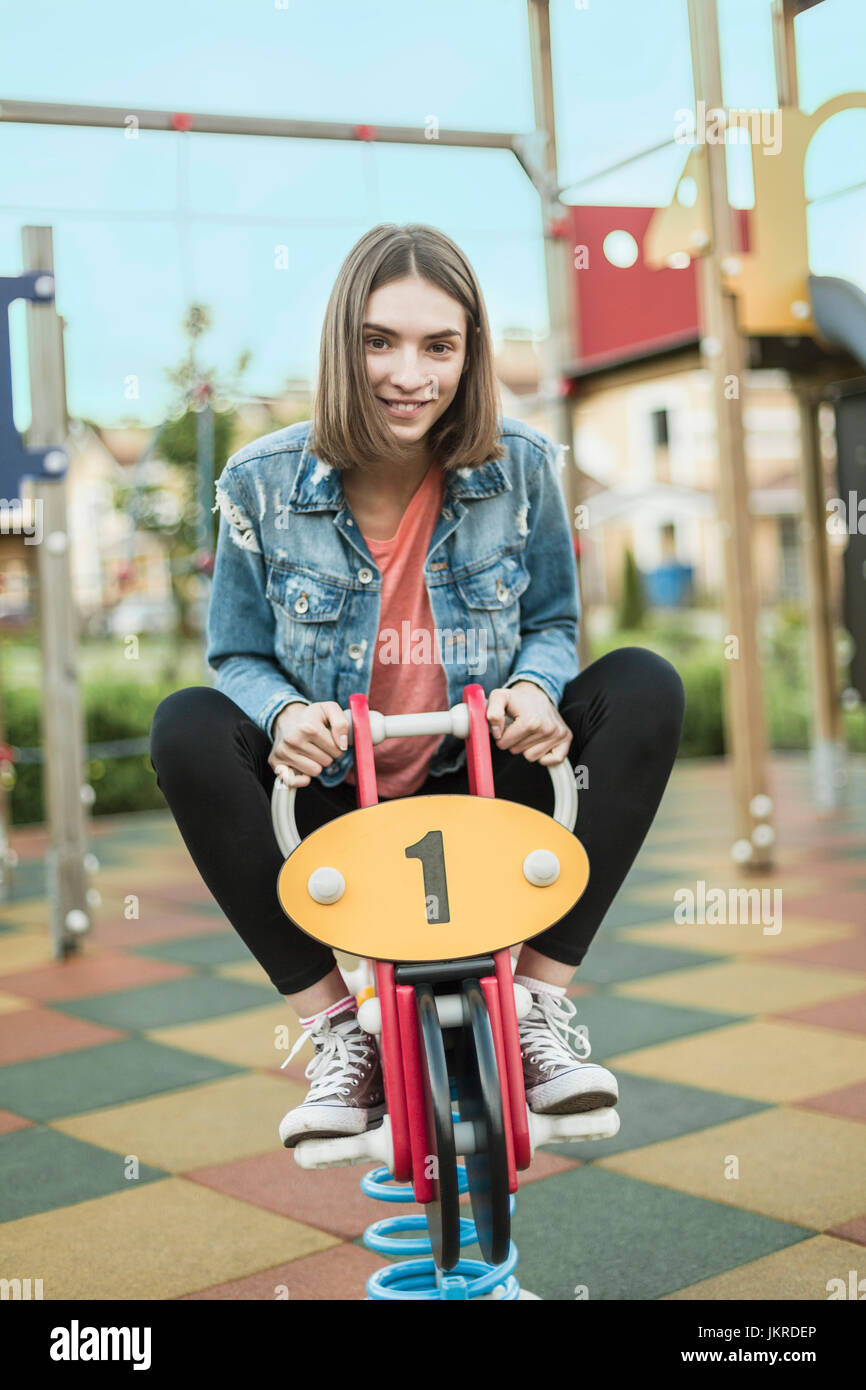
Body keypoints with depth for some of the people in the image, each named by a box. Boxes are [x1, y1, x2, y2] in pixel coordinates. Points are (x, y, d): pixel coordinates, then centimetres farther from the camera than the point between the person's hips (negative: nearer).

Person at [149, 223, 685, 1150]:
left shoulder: (521, 468, -6)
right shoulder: (263, 483, -9)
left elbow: (551, 626, 6)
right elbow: (238, 657, 0)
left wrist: (535, 687, -19)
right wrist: (284, 713, -24)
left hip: (481, 789, 1)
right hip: (328, 800, 0)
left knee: (645, 686, -20)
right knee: (186, 729, -28)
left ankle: (542, 1002, -16)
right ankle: (335, 1030, -19)